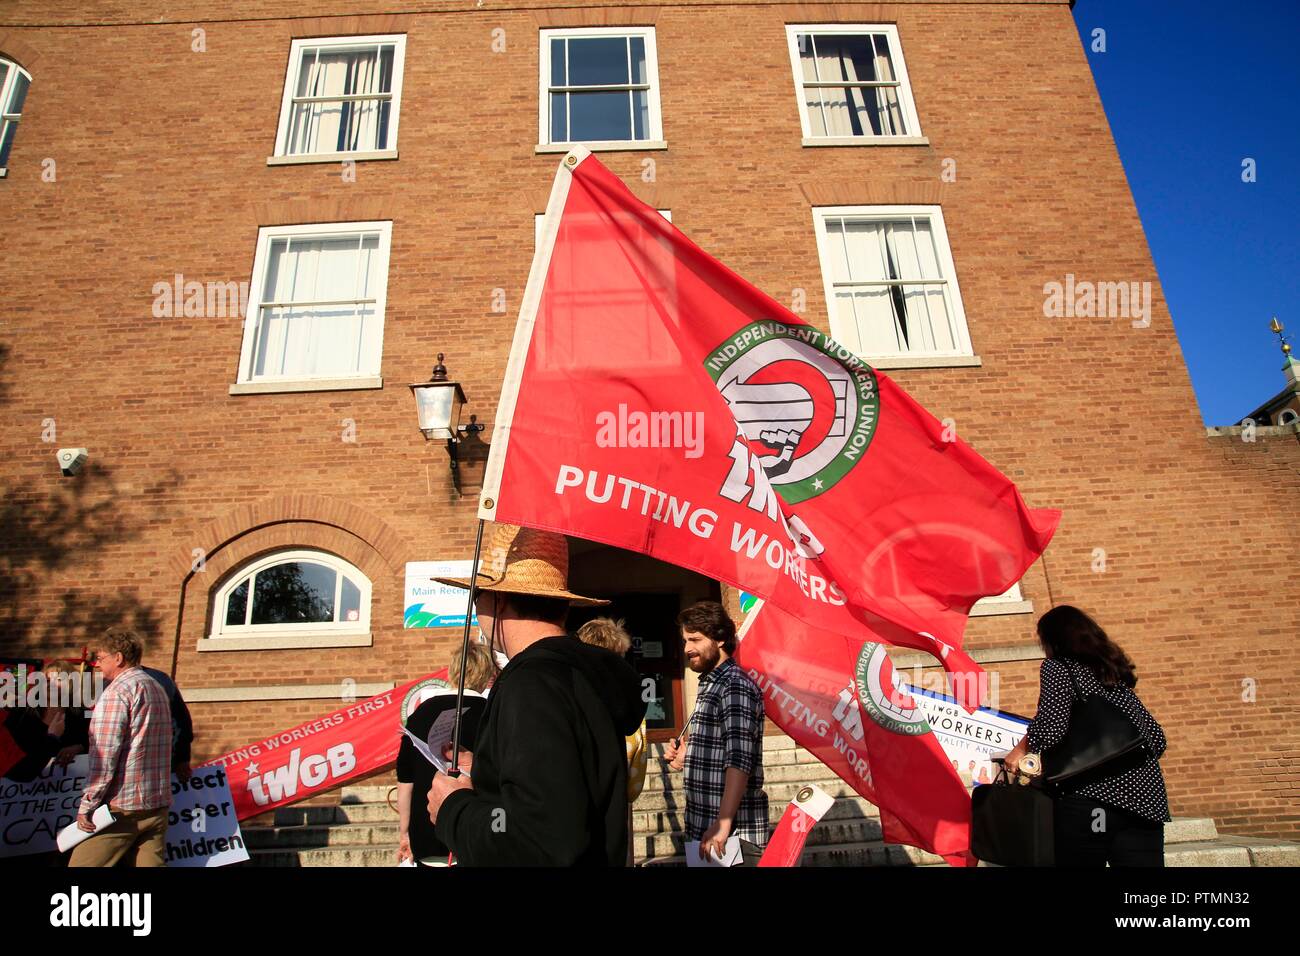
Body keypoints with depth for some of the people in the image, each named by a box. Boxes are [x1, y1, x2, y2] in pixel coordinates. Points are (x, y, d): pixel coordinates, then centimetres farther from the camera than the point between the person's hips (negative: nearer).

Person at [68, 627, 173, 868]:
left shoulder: (117, 691, -11)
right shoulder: (157, 689, 16)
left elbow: (105, 756, -16)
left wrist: (87, 805, -10)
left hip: (121, 807, -8)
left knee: (83, 864, 3)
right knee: (151, 863, 8)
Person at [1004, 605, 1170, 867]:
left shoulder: (1057, 666, 1)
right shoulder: (1116, 673, 22)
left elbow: (1050, 727, -15)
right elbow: (1157, 738, 22)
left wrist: (1021, 749, 1)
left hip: (1092, 797, -6)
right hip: (1146, 797, 6)